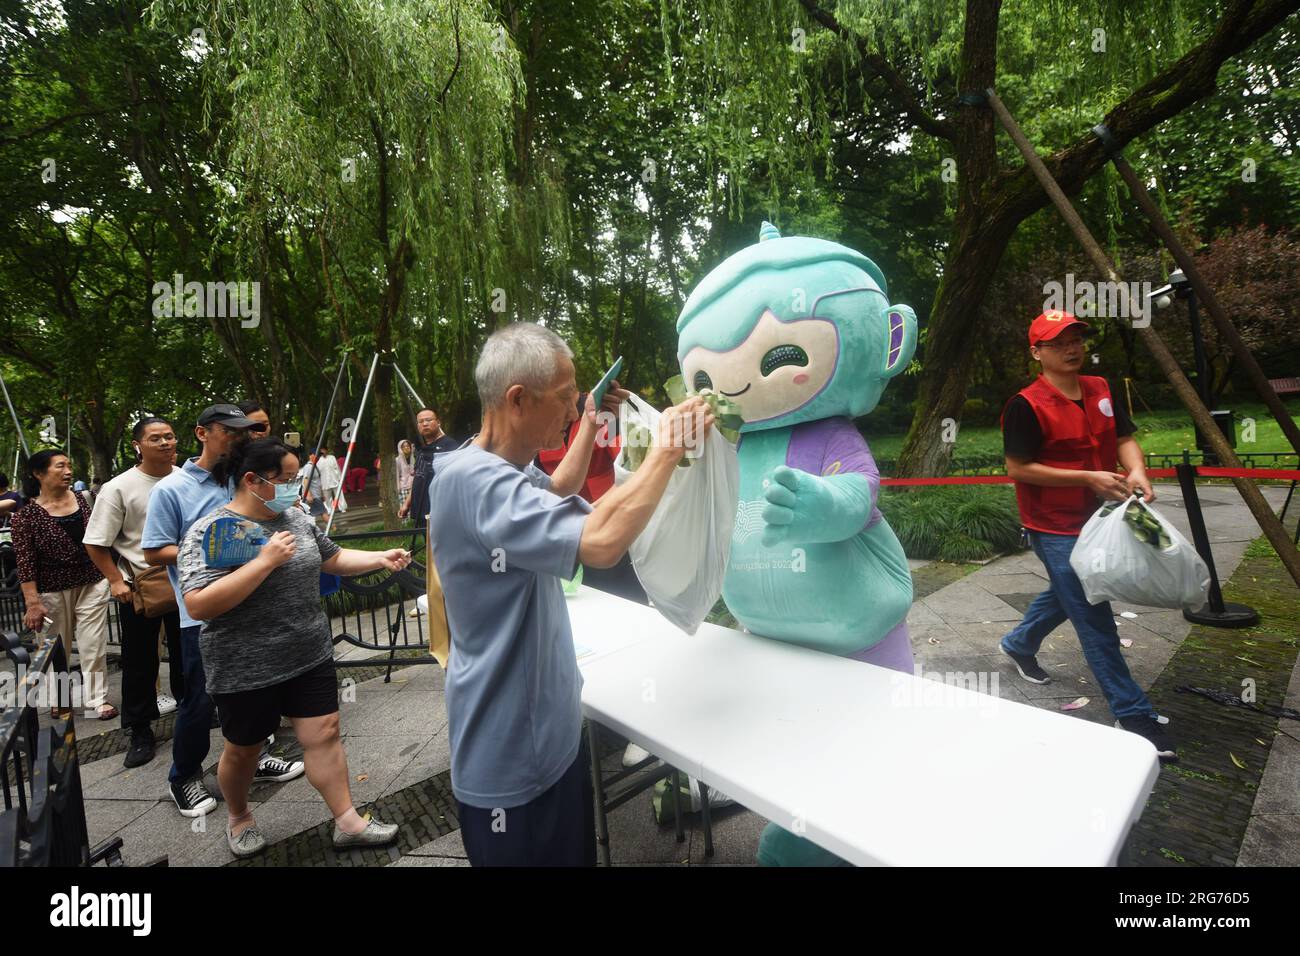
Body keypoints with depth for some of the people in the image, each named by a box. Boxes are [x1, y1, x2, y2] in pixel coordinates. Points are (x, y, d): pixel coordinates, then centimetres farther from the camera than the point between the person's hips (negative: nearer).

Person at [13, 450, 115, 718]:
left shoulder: (81, 499, 2)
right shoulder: (26, 514, -10)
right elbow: (25, 564, -11)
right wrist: (33, 603, -15)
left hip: (92, 584, 2)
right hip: (53, 591, -2)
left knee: (94, 646, 4)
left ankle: (98, 698, 14)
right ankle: (60, 699, 32)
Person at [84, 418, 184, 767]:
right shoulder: (119, 488, -10)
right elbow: (95, 543, -7)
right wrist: (116, 581, -12)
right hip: (138, 587, -2)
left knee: (185, 652, 17)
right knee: (139, 662, 8)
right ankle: (140, 732, 22)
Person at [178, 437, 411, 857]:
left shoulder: (296, 517, 1)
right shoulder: (208, 532, -16)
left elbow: (333, 558, 12)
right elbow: (198, 606, -25)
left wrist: (380, 558, -2)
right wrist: (266, 560, -28)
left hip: (310, 655, 4)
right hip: (247, 670, -4)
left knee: (324, 734, 6)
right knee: (243, 750, 17)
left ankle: (348, 822, 17)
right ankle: (238, 817, 44)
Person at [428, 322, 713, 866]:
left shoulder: (504, 467, 3)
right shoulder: (472, 478, -29)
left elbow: (555, 497, 24)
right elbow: (601, 542, -40)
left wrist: (591, 425, 17)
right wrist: (667, 450, -27)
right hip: (511, 759, -9)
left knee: (575, 853, 26)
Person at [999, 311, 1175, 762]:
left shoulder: (1101, 390, 5)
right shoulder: (1025, 406, -17)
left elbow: (1124, 438, 7)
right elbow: (1017, 468, -18)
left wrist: (1136, 472, -15)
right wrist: (1088, 478, -21)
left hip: (1095, 518, 8)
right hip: (1055, 527, -8)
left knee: (1068, 594, 25)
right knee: (1095, 620, -2)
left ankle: (1019, 643, 49)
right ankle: (1133, 715, 11)